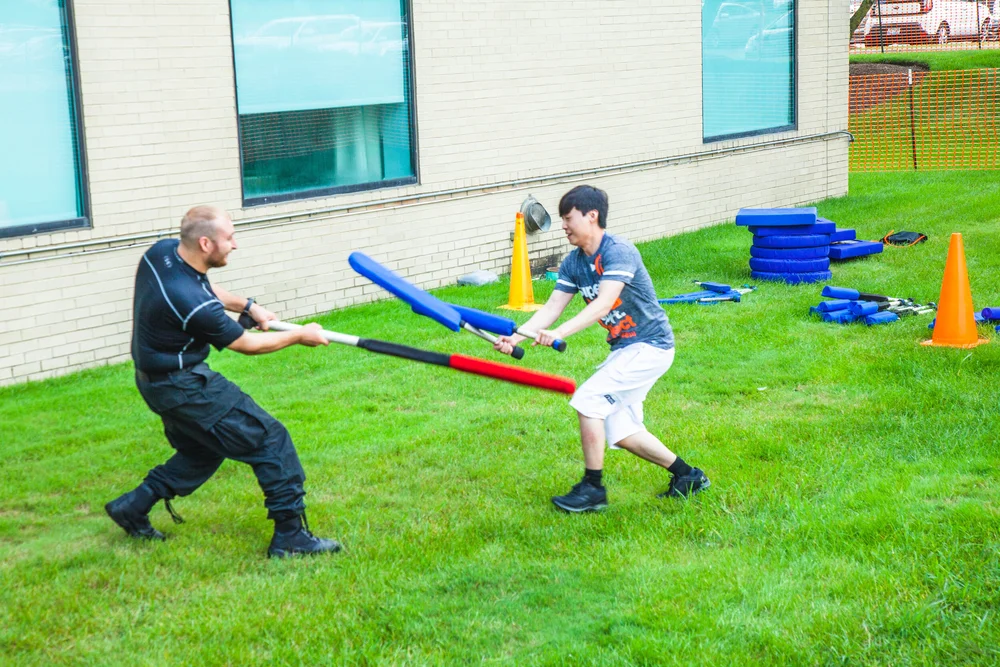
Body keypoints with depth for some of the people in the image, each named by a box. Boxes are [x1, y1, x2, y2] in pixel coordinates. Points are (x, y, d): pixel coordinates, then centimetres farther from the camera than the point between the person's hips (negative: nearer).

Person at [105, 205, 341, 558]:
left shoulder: (162, 251, -6)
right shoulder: (194, 305, -30)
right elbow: (245, 345, -14)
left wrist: (247, 306, 8)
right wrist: (299, 336, -1)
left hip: (153, 378, 10)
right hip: (182, 388, -9)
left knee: (202, 450, 26)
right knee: (271, 440, -4)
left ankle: (133, 506, 28)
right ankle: (290, 535, 0)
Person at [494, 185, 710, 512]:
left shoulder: (618, 252, -22)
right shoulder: (573, 262, 3)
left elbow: (603, 303, -34)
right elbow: (551, 308, -2)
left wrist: (559, 333, -45)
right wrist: (515, 337, -18)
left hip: (650, 346, -9)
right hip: (623, 348, 9)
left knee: (588, 399, -19)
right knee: (620, 432, 10)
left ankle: (592, 489, -6)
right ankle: (687, 476, 28)